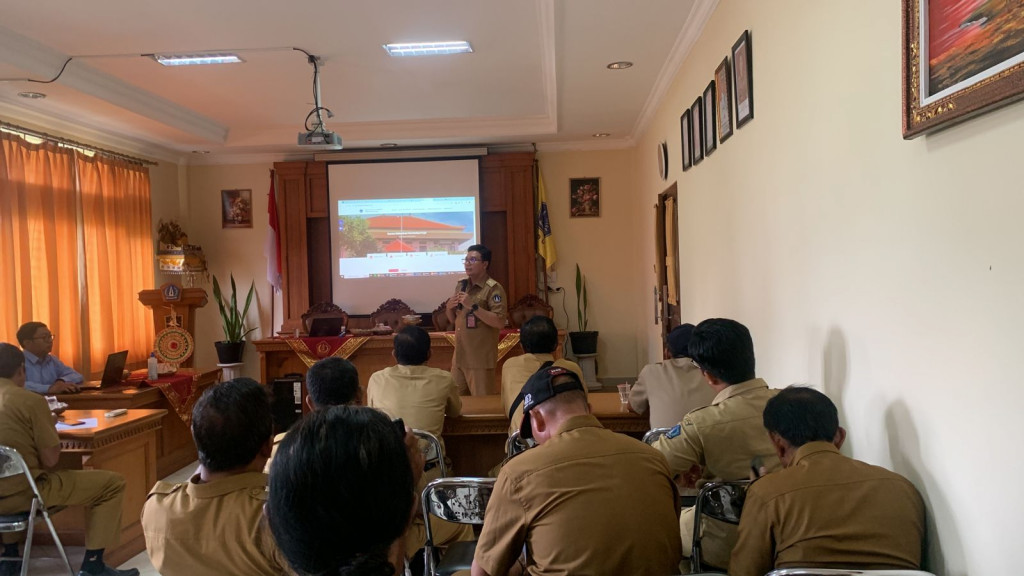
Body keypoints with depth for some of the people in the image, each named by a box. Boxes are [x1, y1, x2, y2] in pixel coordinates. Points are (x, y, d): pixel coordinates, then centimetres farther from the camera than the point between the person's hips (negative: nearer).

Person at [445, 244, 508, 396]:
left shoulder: (494, 288, -11)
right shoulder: (461, 286, 12)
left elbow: (500, 322, -21)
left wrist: (473, 306, -23)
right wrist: (449, 307, -2)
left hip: (480, 359, -7)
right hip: (459, 357, 7)